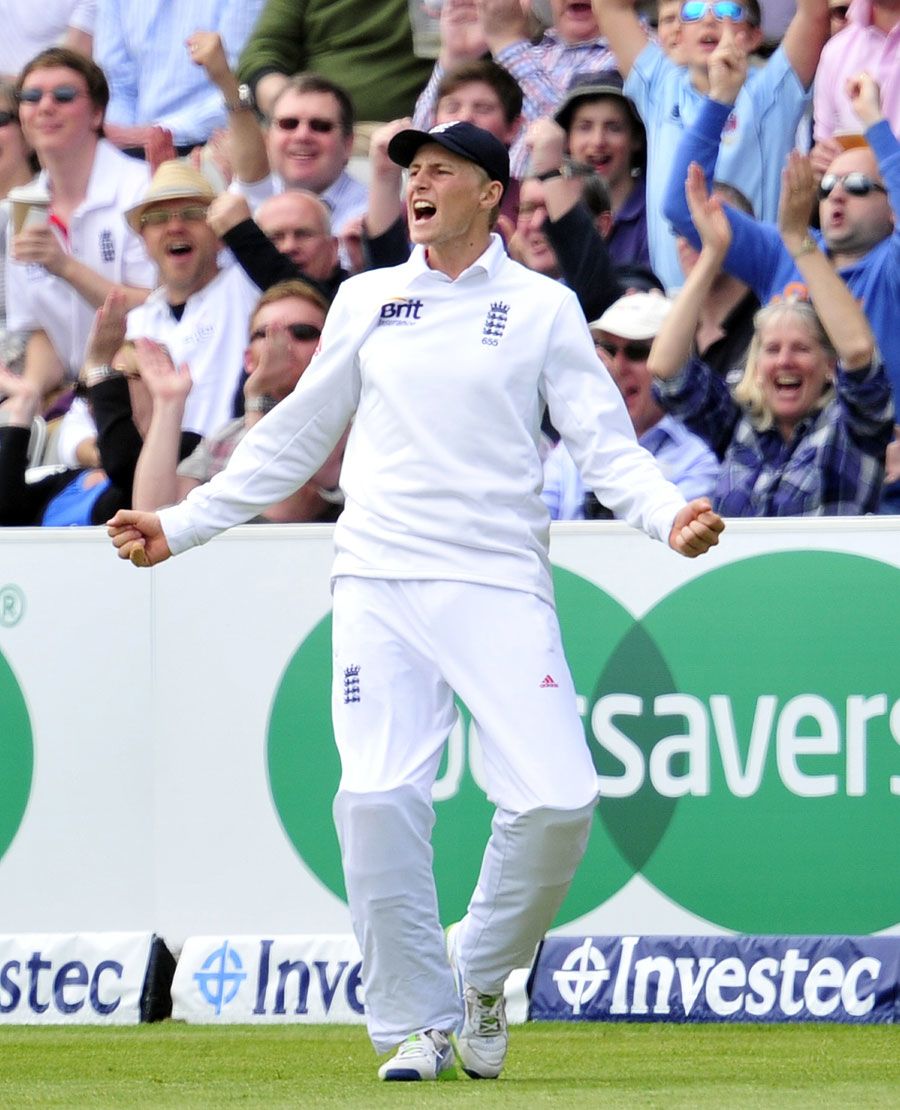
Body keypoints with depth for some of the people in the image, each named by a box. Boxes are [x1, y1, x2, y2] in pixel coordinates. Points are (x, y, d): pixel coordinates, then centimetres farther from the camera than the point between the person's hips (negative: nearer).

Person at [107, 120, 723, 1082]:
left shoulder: (543, 309, 8)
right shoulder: (365, 301, 15)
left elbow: (606, 445, 1)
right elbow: (293, 438, 21)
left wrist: (669, 516, -18)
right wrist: (180, 528, 17)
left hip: (499, 585, -2)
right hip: (380, 579, 2)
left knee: (557, 800, -15)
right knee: (378, 799, -12)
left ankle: (481, 974, 10)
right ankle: (416, 1021, -1)